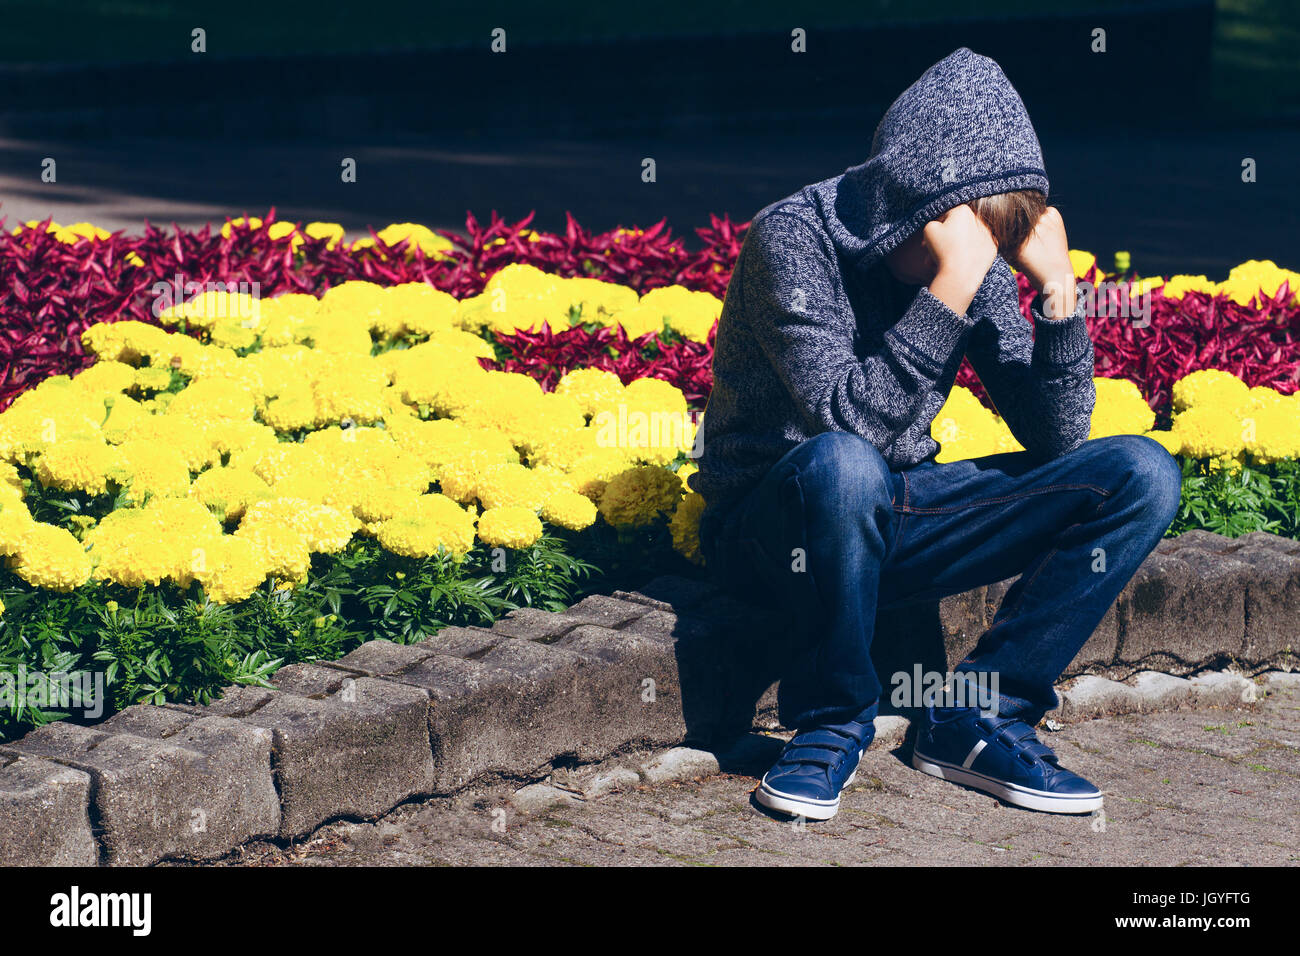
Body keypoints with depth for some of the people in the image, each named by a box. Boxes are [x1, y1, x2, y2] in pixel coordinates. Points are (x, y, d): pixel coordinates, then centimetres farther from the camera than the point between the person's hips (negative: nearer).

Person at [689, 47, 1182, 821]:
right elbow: (848, 420, -31)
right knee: (844, 466, -41)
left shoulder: (979, 258, -4)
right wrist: (949, 292, -35)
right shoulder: (794, 237, -20)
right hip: (773, 522, -5)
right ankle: (833, 723, -17)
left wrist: (1059, 291, -18)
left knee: (1141, 474, -9)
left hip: (890, 520, 6)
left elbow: (1054, 438, -6)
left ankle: (979, 717, -8)